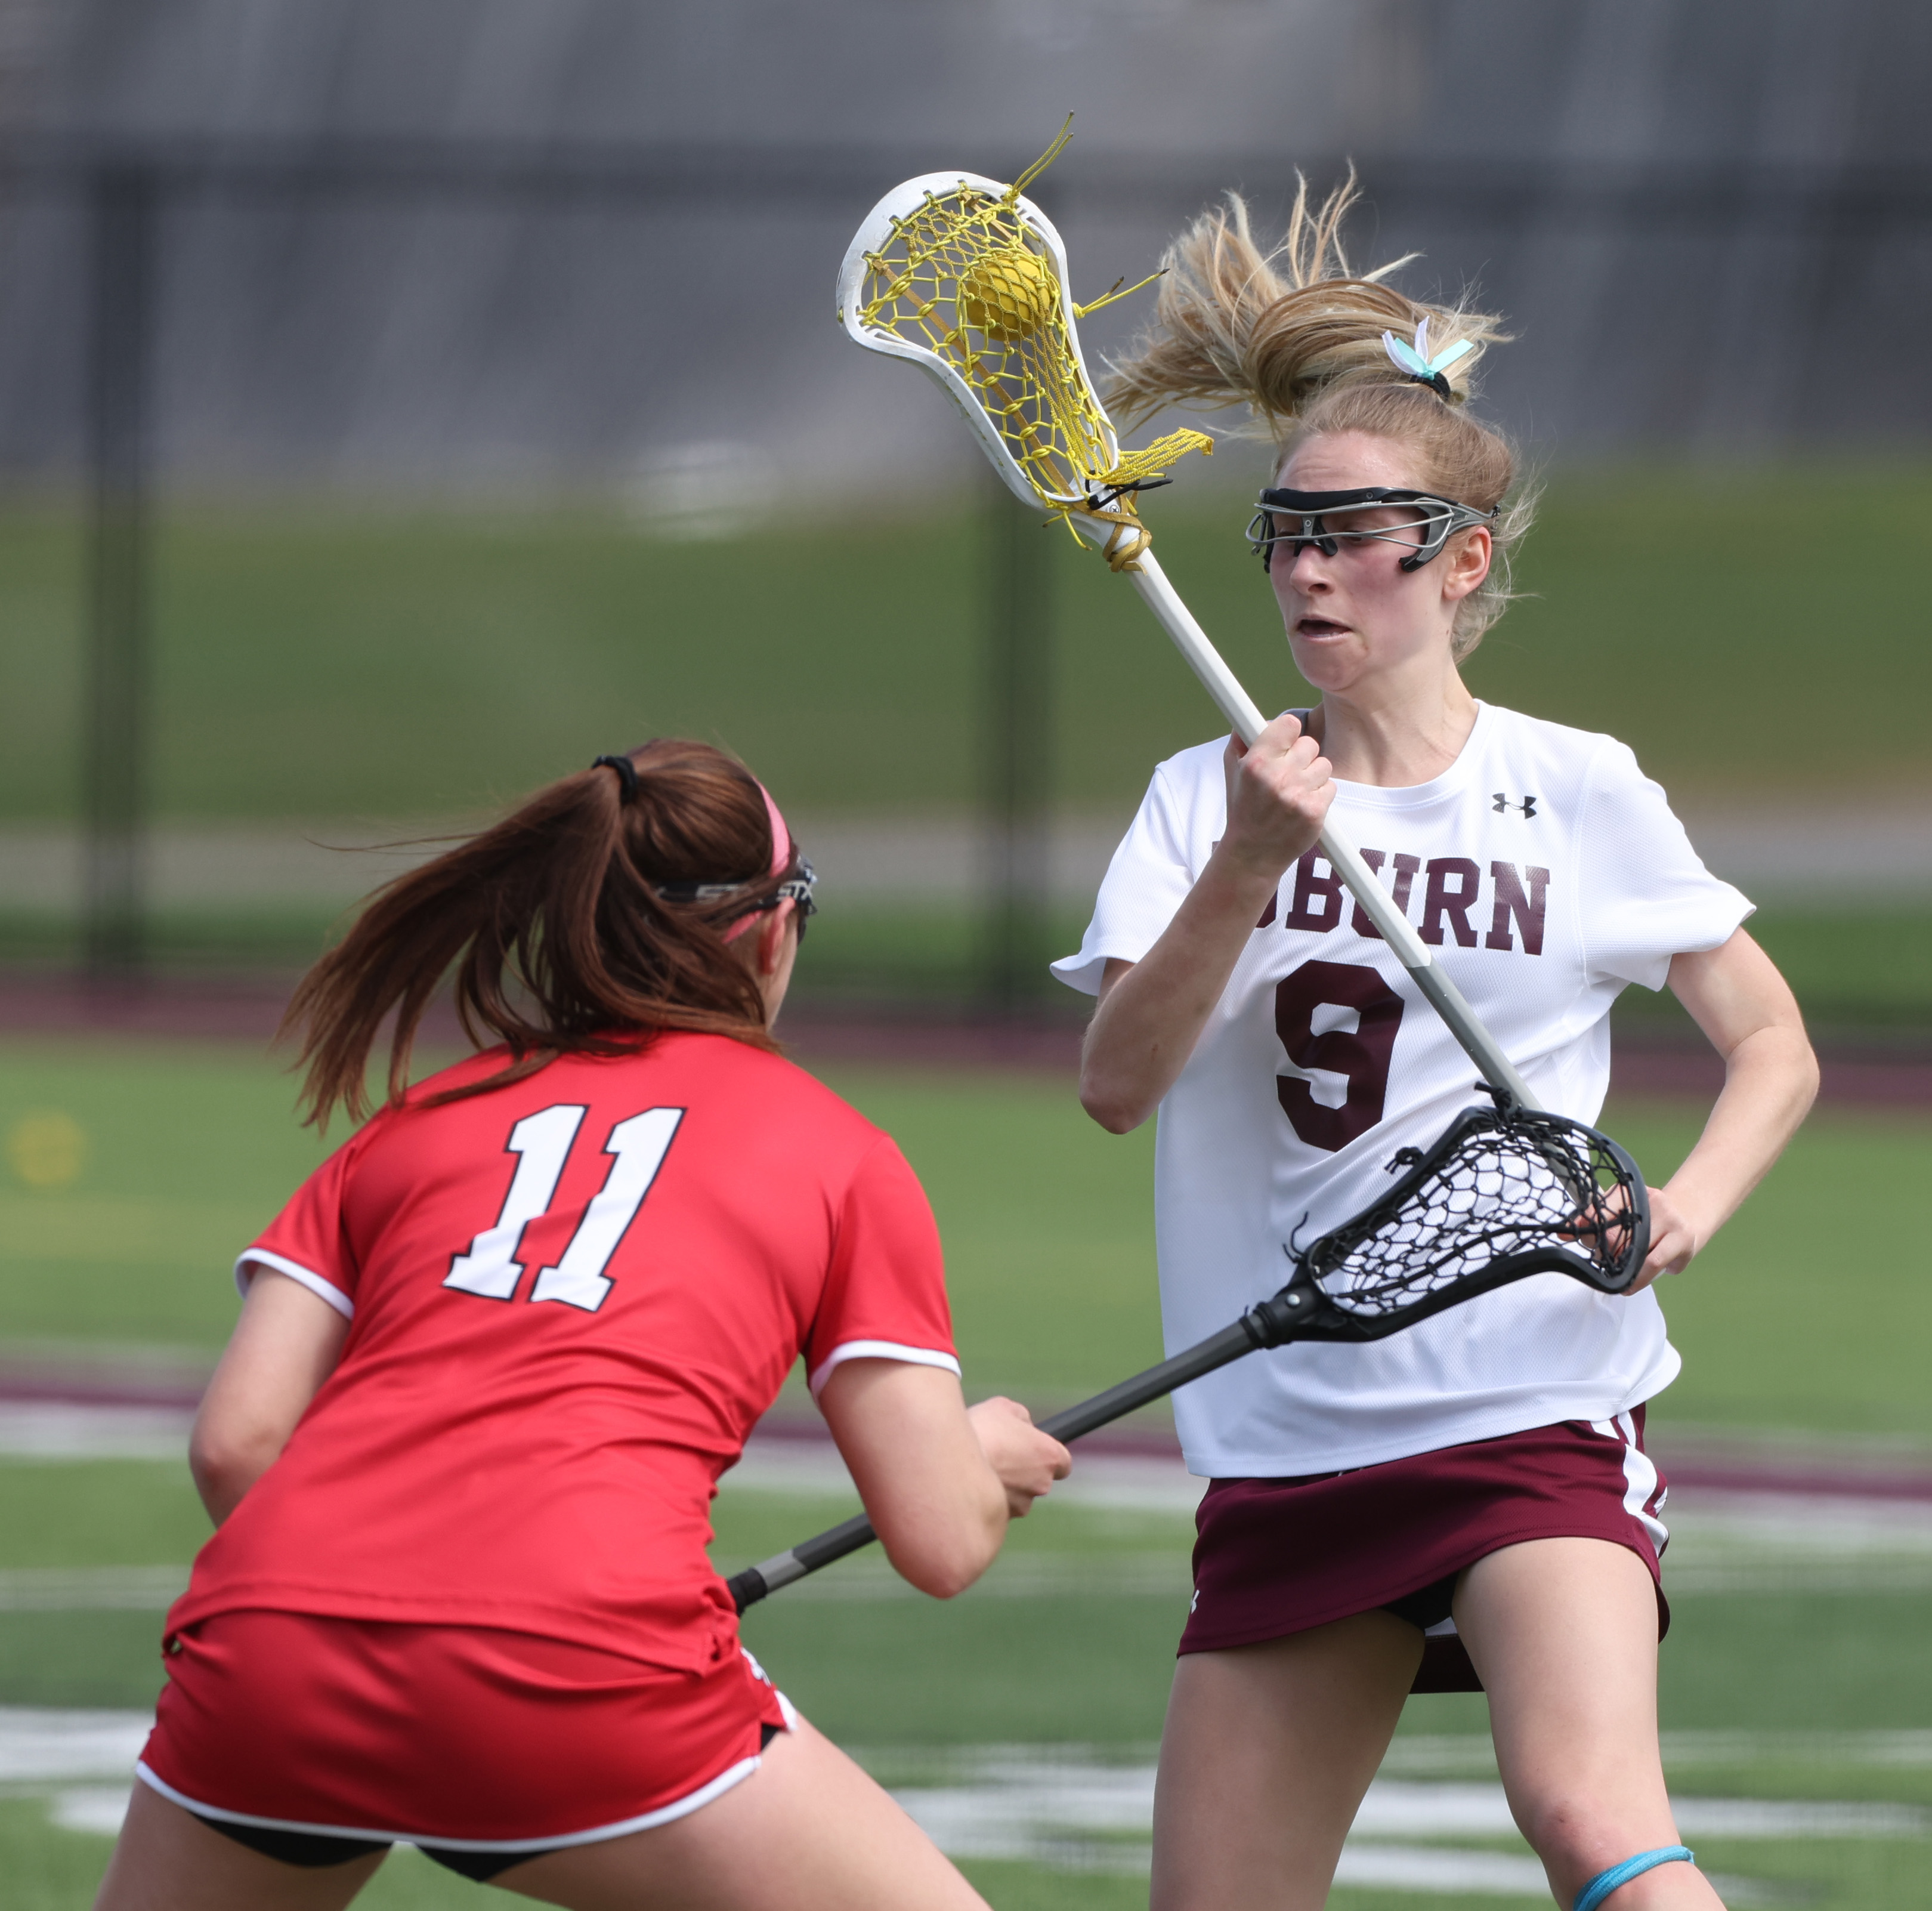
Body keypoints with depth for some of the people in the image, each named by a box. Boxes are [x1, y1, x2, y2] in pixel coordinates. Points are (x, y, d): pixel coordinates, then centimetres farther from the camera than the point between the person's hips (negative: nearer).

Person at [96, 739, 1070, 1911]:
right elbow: (942, 1544, 13)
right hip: (581, 1666, -4)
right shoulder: (842, 1155, 17)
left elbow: (236, 1443, 14)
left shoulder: (412, 1123, 24)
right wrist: (988, 1460, 35)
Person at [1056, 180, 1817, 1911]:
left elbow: (1774, 1044, 9)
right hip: (1286, 1440, 4)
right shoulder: (1209, 800, 6)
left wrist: (1688, 1207, -11)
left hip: (1538, 1412, -4)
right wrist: (1245, 871, -23)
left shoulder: (1578, 794, 2)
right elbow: (1116, 1084, -8)